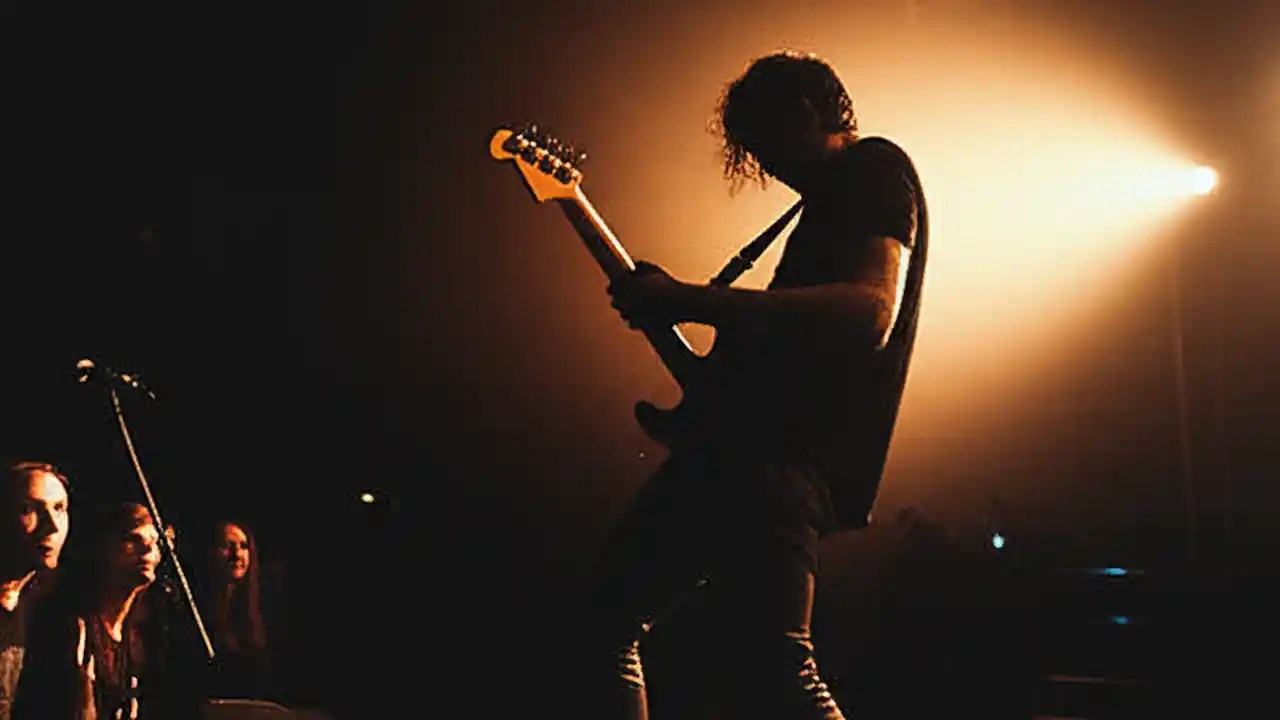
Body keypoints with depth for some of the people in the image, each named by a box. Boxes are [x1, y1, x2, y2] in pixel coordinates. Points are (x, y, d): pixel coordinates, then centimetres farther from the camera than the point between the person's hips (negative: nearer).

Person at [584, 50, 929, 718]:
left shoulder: (874, 168, -1)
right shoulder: (828, 197, 28)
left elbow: (869, 312, -21)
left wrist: (687, 300, -22)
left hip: (780, 455, -11)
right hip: (722, 448, 11)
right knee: (608, 619, 15)